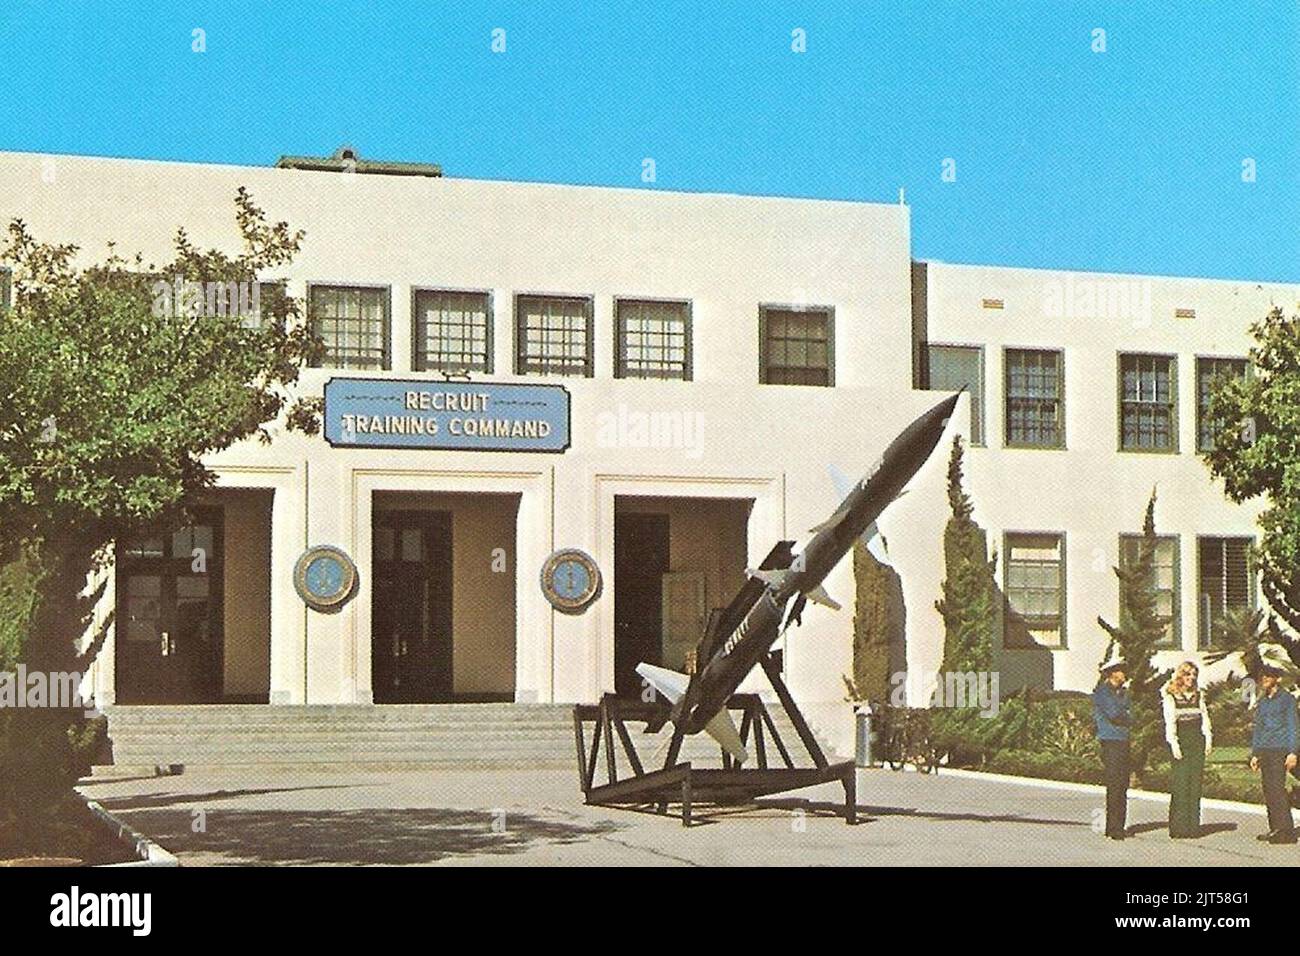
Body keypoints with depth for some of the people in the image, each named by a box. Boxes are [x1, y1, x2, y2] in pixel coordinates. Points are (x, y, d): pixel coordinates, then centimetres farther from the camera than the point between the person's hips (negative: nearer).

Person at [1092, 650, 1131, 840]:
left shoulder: (1123, 693, 19)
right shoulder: (1102, 692, -6)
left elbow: (1130, 718, 15)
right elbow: (1114, 715, -15)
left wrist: (1123, 719, -4)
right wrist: (1127, 720, 1)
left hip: (1123, 742, 8)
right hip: (1110, 741, -8)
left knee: (1123, 785, 7)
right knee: (1114, 785, -9)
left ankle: (1119, 825, 12)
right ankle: (1113, 827, -7)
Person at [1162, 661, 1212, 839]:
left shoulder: (1198, 695, 16)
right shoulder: (1170, 696, 1)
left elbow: (1204, 717, 15)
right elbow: (1169, 721, -6)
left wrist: (1208, 739, 4)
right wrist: (1174, 743, -14)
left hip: (1197, 741, 5)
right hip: (1181, 742, -5)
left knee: (1195, 783, 1)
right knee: (1181, 785, -9)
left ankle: (1193, 826, 4)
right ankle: (1178, 828, -8)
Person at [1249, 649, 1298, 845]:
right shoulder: (1262, 702, 16)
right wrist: (1254, 754, 18)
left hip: (1280, 749, -7)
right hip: (1263, 749, 7)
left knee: (1277, 788, -14)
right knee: (1267, 790, 4)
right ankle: (1275, 828, 10)